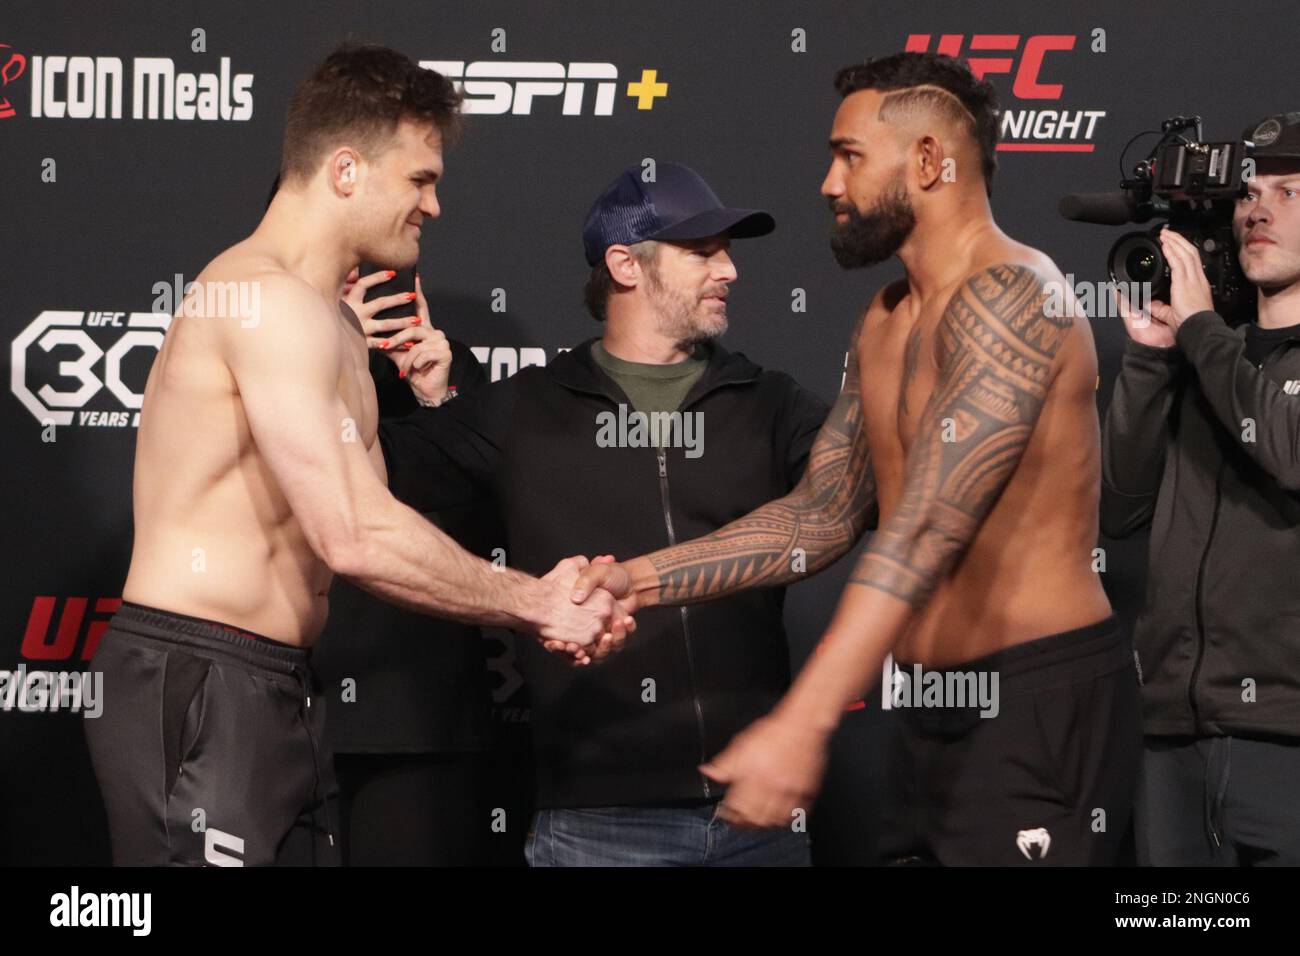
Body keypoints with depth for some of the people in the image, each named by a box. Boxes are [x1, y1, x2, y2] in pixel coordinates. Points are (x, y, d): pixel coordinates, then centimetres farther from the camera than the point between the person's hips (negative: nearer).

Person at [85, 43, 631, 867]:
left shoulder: (334, 327, 20)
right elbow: (355, 538, -22)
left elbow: (367, 531, 14)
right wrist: (536, 604, -11)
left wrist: (537, 603, 1)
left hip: (275, 694, 10)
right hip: (196, 689, -10)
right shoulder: (271, 298, -15)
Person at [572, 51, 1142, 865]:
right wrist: (645, 578, 2)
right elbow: (818, 518, 15)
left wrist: (803, 723, -32)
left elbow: (926, 528, -25)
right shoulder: (884, 323, 15)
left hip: (1042, 705, -9)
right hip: (935, 707, 9)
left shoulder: (1010, 295, -16)